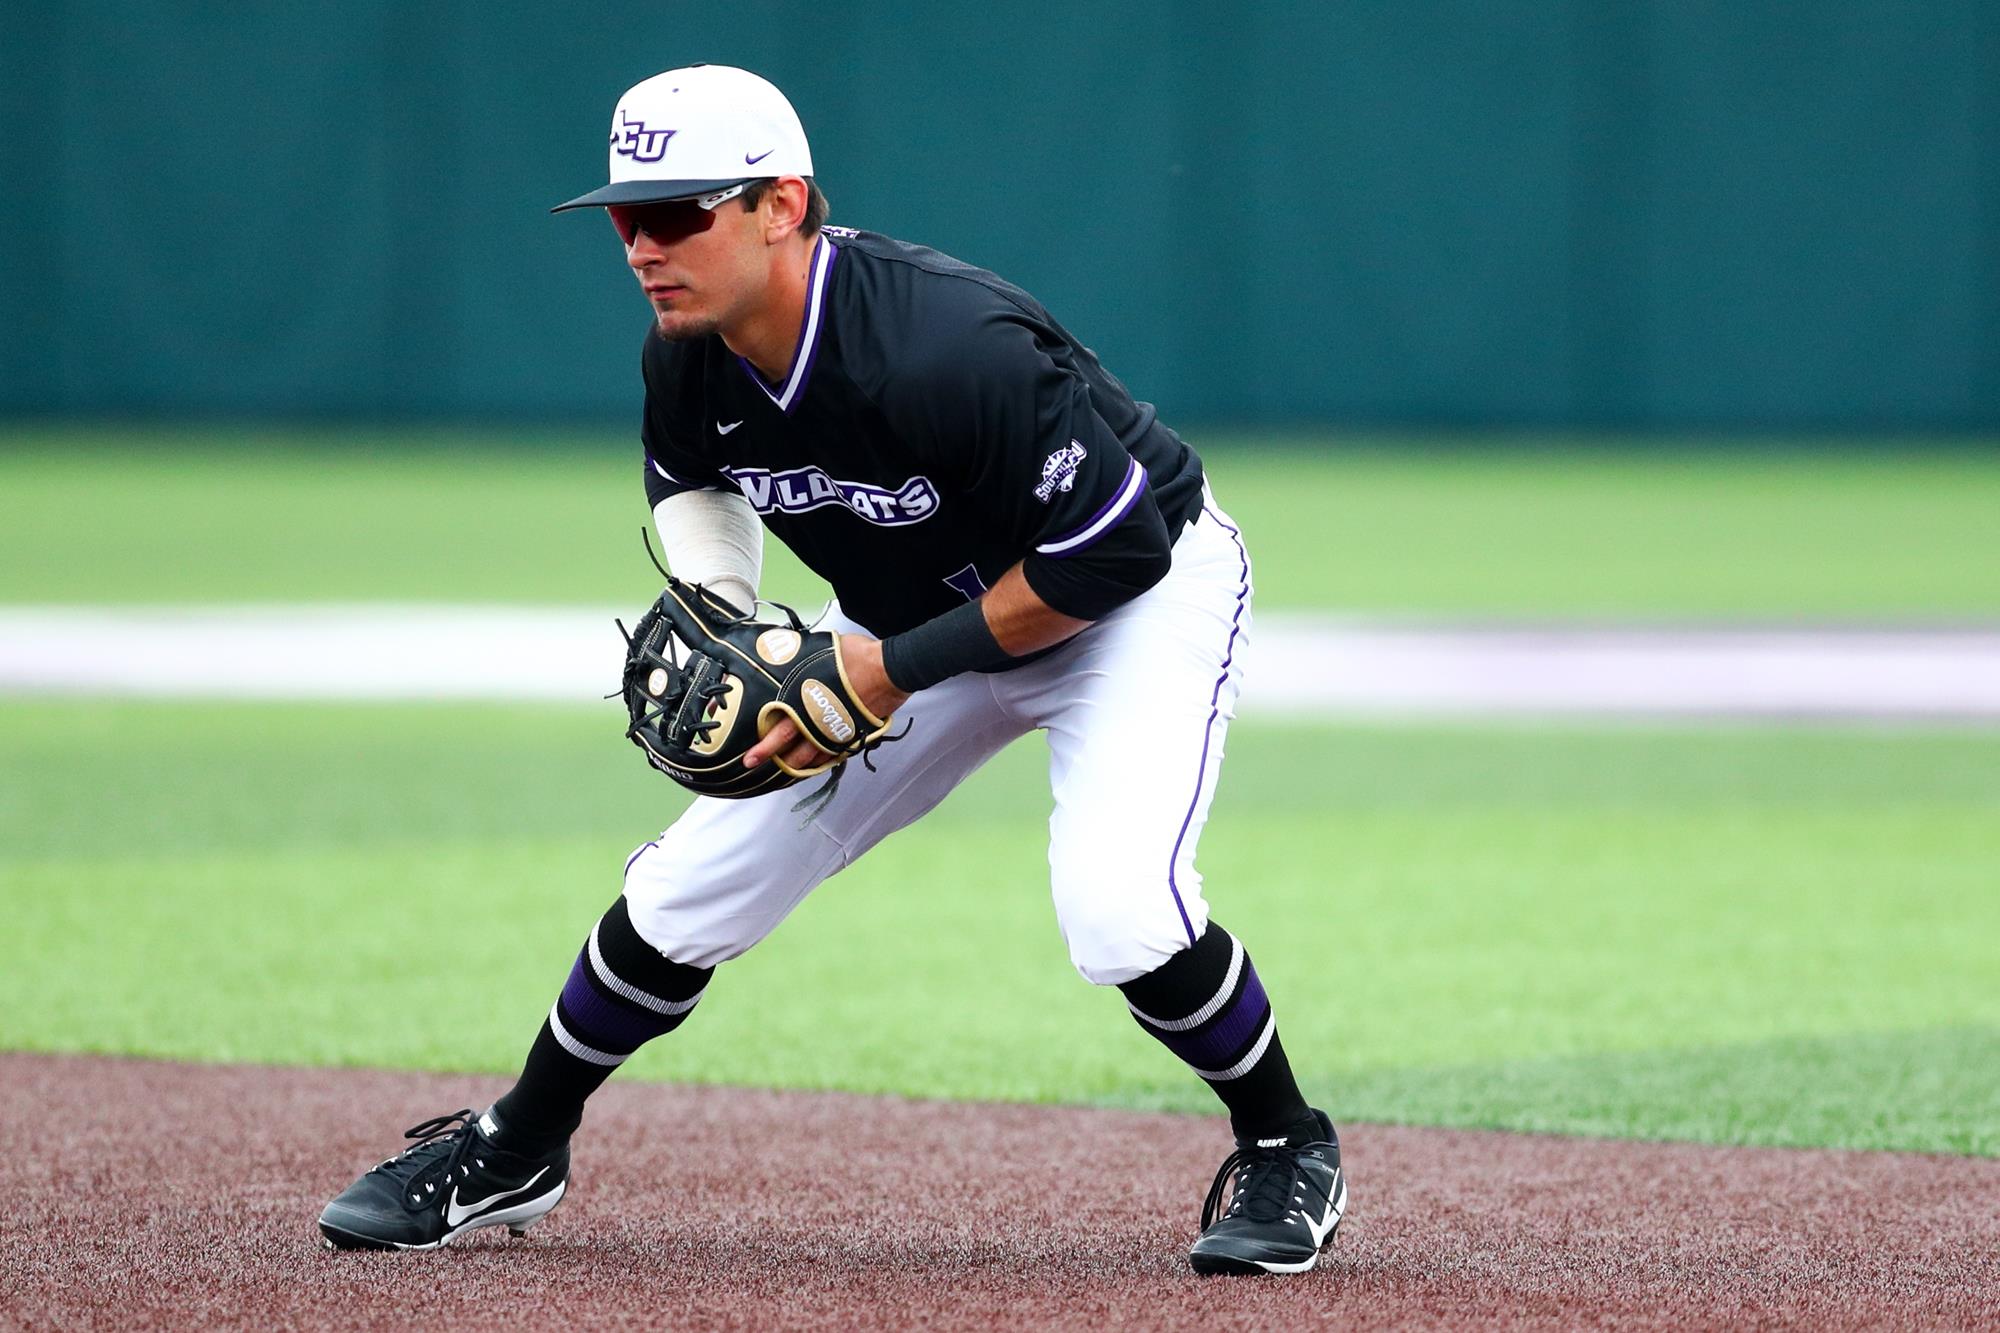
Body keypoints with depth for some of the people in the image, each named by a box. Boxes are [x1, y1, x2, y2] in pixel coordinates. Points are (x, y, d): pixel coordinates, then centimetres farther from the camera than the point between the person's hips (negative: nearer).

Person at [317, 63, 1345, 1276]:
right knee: (687, 895, 3)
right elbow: (692, 480, 10)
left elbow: (1117, 549, -32)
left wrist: (899, 669, -28)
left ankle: (1288, 1150, -3)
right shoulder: (687, 359, -15)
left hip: (1146, 593, -7)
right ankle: (513, 1153, 25)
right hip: (913, 622, 7)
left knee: (1117, 907, -30)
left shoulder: (947, 349, -39)